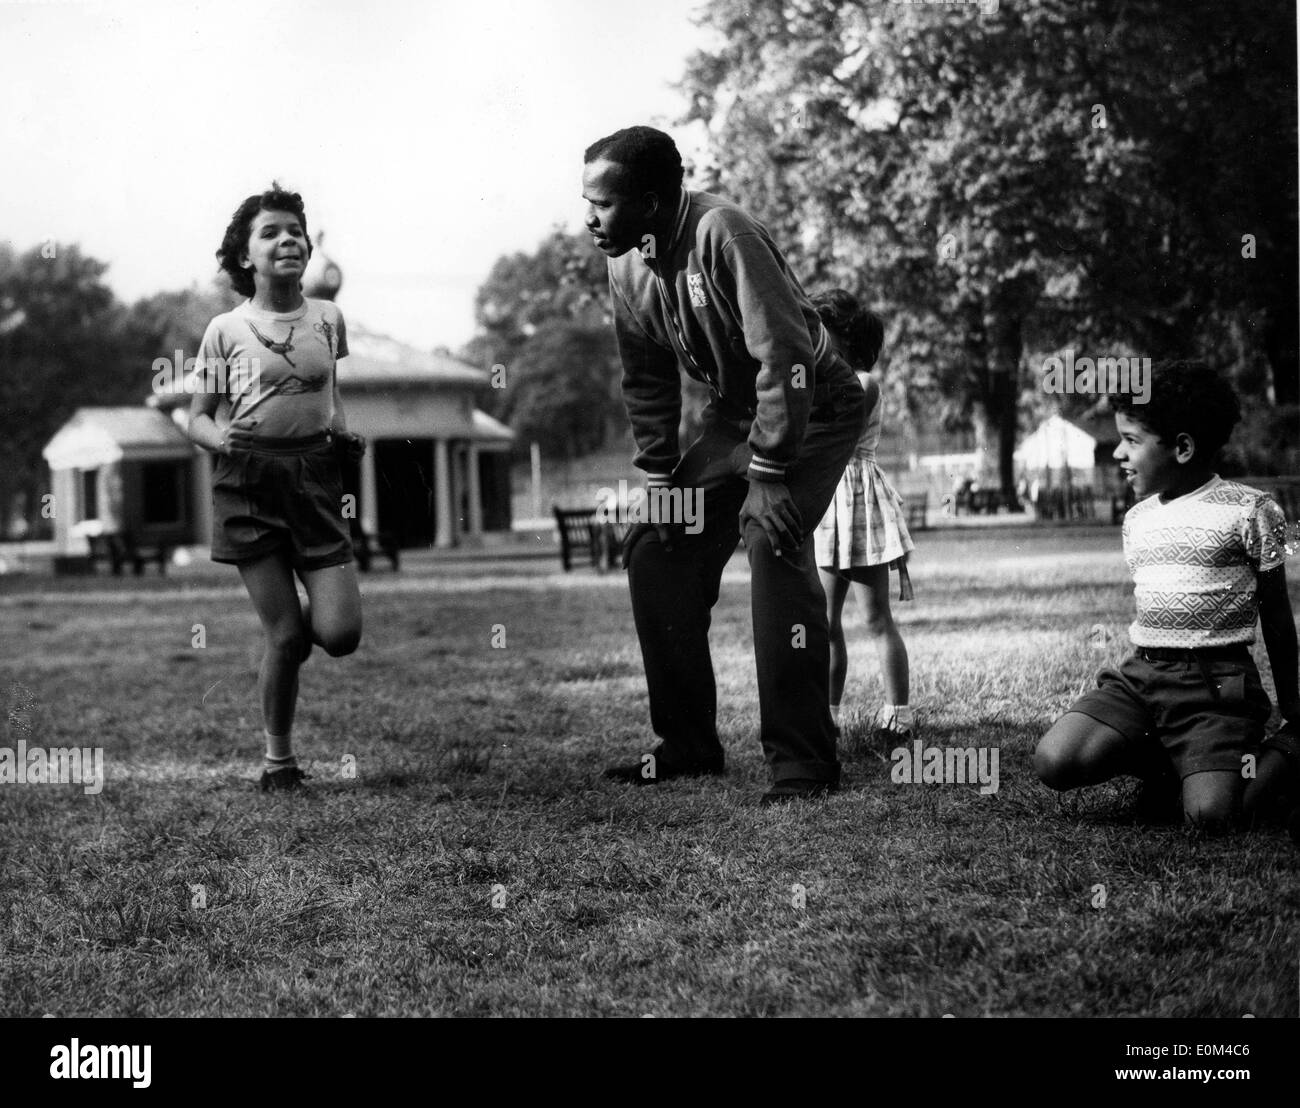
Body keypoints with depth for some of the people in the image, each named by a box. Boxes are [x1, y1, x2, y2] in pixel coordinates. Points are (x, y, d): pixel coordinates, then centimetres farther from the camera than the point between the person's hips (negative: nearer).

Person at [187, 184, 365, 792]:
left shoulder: (327, 319, 7)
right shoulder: (226, 331, -1)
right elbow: (197, 418, 4)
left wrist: (344, 433, 4)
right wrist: (220, 436, -18)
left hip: (315, 477, 2)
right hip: (248, 482, -2)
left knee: (340, 634, -8)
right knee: (284, 636, -4)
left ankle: (296, 623, 29)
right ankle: (278, 759, 15)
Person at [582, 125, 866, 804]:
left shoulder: (725, 237, -28)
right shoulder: (628, 263, -3)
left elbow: (784, 357, -29)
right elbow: (647, 380, 8)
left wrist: (768, 476, -28)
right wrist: (658, 478, 1)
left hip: (813, 410, -8)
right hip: (733, 414, 8)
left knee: (774, 548, -27)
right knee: (654, 555, 2)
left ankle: (802, 765, -21)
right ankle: (687, 746, 14)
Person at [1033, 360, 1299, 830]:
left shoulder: (1248, 510, -3)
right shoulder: (1136, 518, 14)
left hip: (1216, 679, -5)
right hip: (1141, 672, 5)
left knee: (1210, 815, -24)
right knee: (1054, 762, -18)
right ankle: (1170, 763, 8)